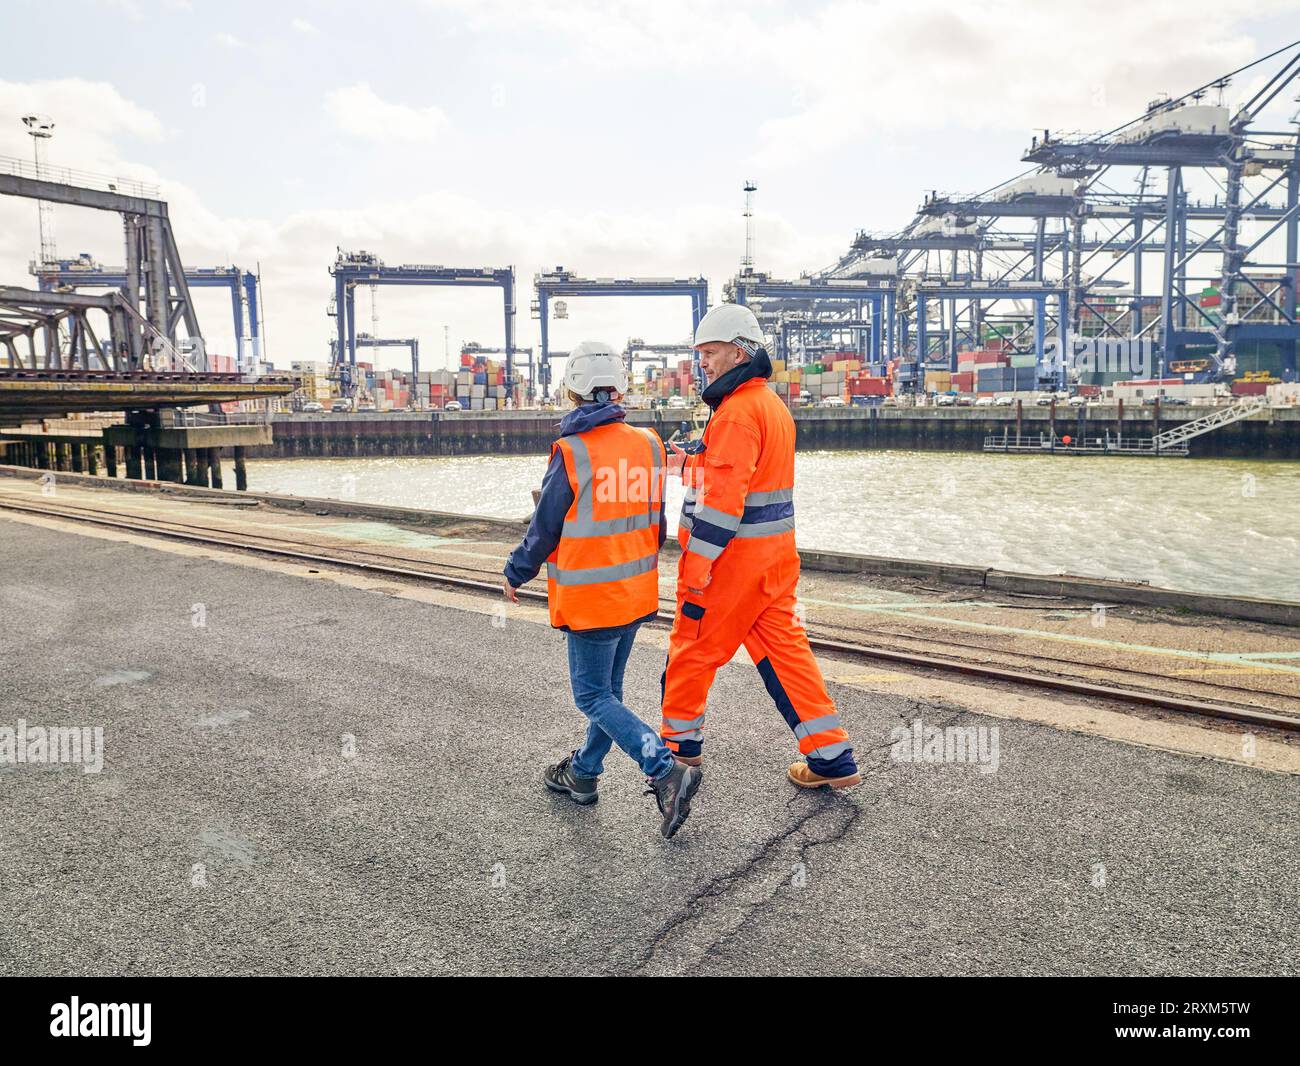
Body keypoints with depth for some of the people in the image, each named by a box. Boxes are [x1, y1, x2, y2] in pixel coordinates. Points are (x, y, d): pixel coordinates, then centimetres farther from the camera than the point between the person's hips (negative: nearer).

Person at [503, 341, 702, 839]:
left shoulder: (572, 453, -19)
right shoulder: (649, 445, 0)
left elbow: (545, 529, -10)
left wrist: (516, 574, 7)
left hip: (590, 598, -7)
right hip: (637, 591, 7)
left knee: (593, 696, 4)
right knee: (609, 686, 19)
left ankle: (666, 770, -9)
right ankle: (583, 773, 35)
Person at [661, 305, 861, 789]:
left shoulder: (737, 410, -17)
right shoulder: (772, 403, 14)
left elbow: (724, 498, -22)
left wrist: (696, 566, -19)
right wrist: (694, 462, 14)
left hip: (735, 553, -9)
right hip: (774, 550, 9)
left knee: (693, 646, 9)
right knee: (784, 648, 12)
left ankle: (680, 745, 27)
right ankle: (832, 758, 14)